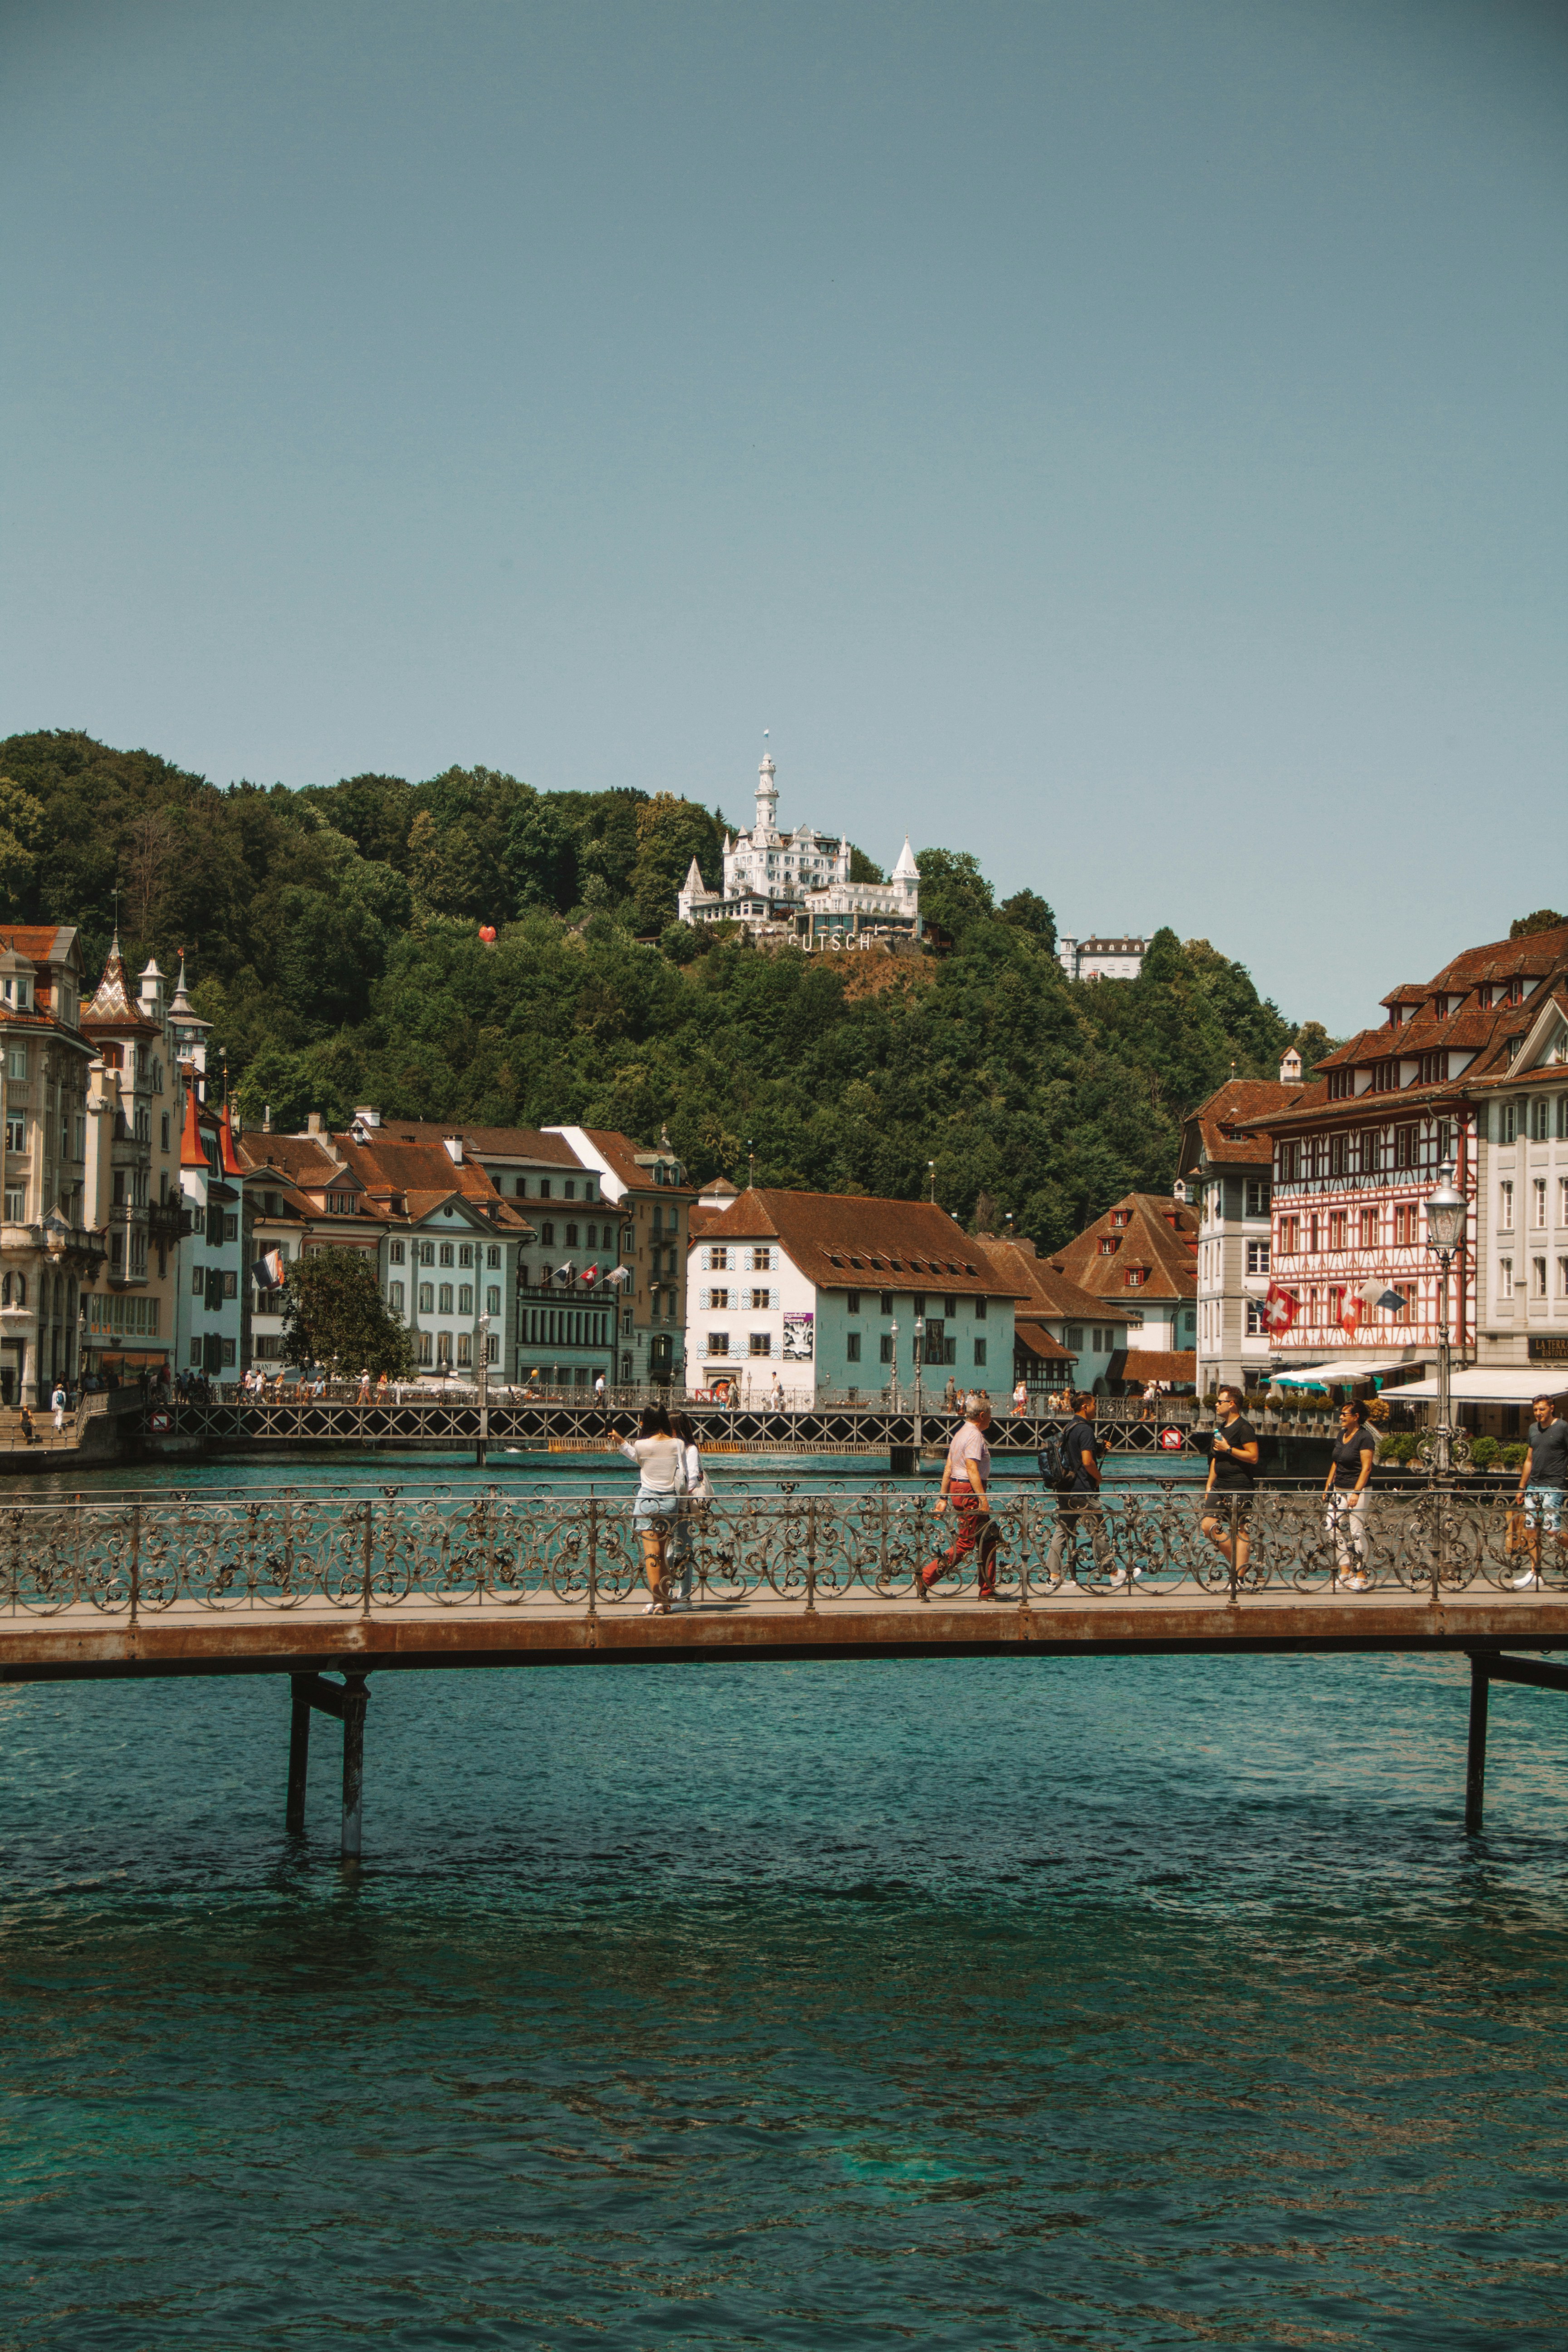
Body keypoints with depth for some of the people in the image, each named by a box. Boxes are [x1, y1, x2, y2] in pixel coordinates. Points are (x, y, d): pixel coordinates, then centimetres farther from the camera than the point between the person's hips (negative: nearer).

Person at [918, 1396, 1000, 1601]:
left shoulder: (961, 1433, 17)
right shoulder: (975, 1436, -14)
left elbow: (948, 1468, 16)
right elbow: (972, 1469, -23)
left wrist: (943, 1497, 17)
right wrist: (983, 1499, -25)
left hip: (957, 1489, 10)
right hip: (969, 1491, -10)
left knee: (988, 1539, 13)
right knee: (965, 1544, -8)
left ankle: (988, 1590, 14)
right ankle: (925, 1578, -11)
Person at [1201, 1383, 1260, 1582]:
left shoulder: (1244, 1428, -10)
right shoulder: (1221, 1428, 18)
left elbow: (1253, 1457, -17)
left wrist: (1228, 1449, -18)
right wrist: (1209, 1485, 20)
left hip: (1241, 1490, -9)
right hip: (1221, 1488, 9)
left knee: (1240, 1531, -6)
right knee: (1208, 1525, 0)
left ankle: (1240, 1574, -4)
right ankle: (1236, 1561, 12)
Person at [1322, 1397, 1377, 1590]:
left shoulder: (1365, 1437, -11)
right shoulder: (1342, 1434, 13)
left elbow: (1366, 1468, -16)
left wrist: (1356, 1493, -22)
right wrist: (1328, 1486, 16)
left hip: (1357, 1490, -8)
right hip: (1339, 1490, 8)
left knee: (1357, 1532, -7)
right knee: (1335, 1527, 5)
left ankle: (1361, 1576, -4)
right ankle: (1345, 1571, 12)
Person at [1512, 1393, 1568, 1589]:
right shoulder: (1533, 1429, 13)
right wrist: (1522, 1488, 20)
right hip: (1533, 1486, 6)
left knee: (1551, 1530, -13)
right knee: (1531, 1530, 5)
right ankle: (1534, 1572, 12)